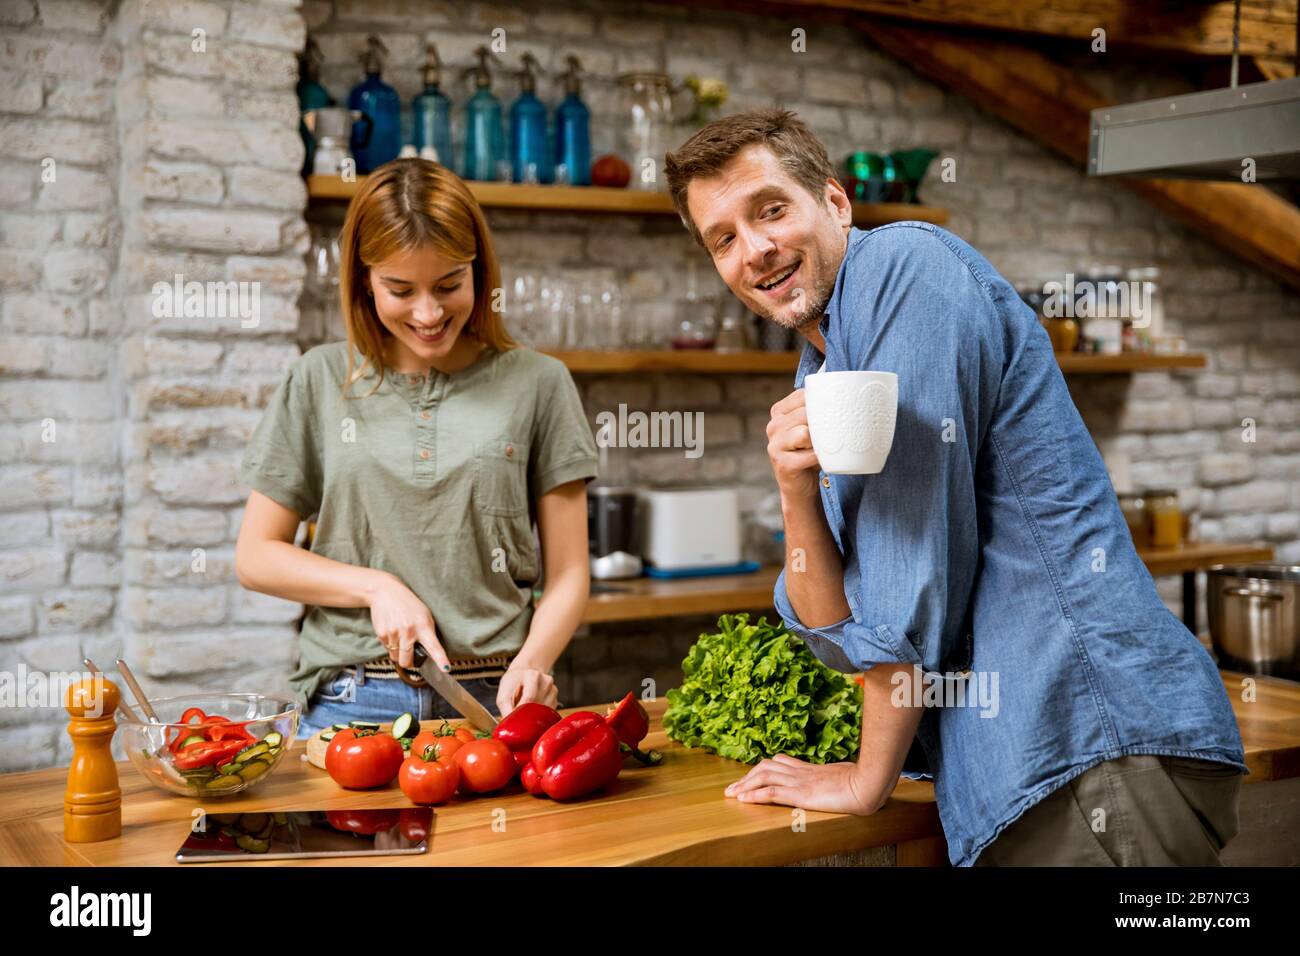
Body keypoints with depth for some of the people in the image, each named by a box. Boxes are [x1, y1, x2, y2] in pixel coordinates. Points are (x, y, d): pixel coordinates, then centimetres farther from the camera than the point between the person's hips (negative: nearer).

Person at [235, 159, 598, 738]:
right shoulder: (321, 381, 8)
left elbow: (567, 574, 7)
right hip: (350, 704, 0)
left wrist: (532, 663, -12)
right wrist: (377, 587, -4)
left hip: (493, 703, 0)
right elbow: (255, 557, 11)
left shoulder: (537, 383, 6)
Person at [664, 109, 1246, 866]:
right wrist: (796, 491, -11)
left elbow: (917, 556, -15)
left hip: (1097, 735, -8)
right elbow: (839, 631, 7)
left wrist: (869, 779, -6)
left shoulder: (908, 264, -9)